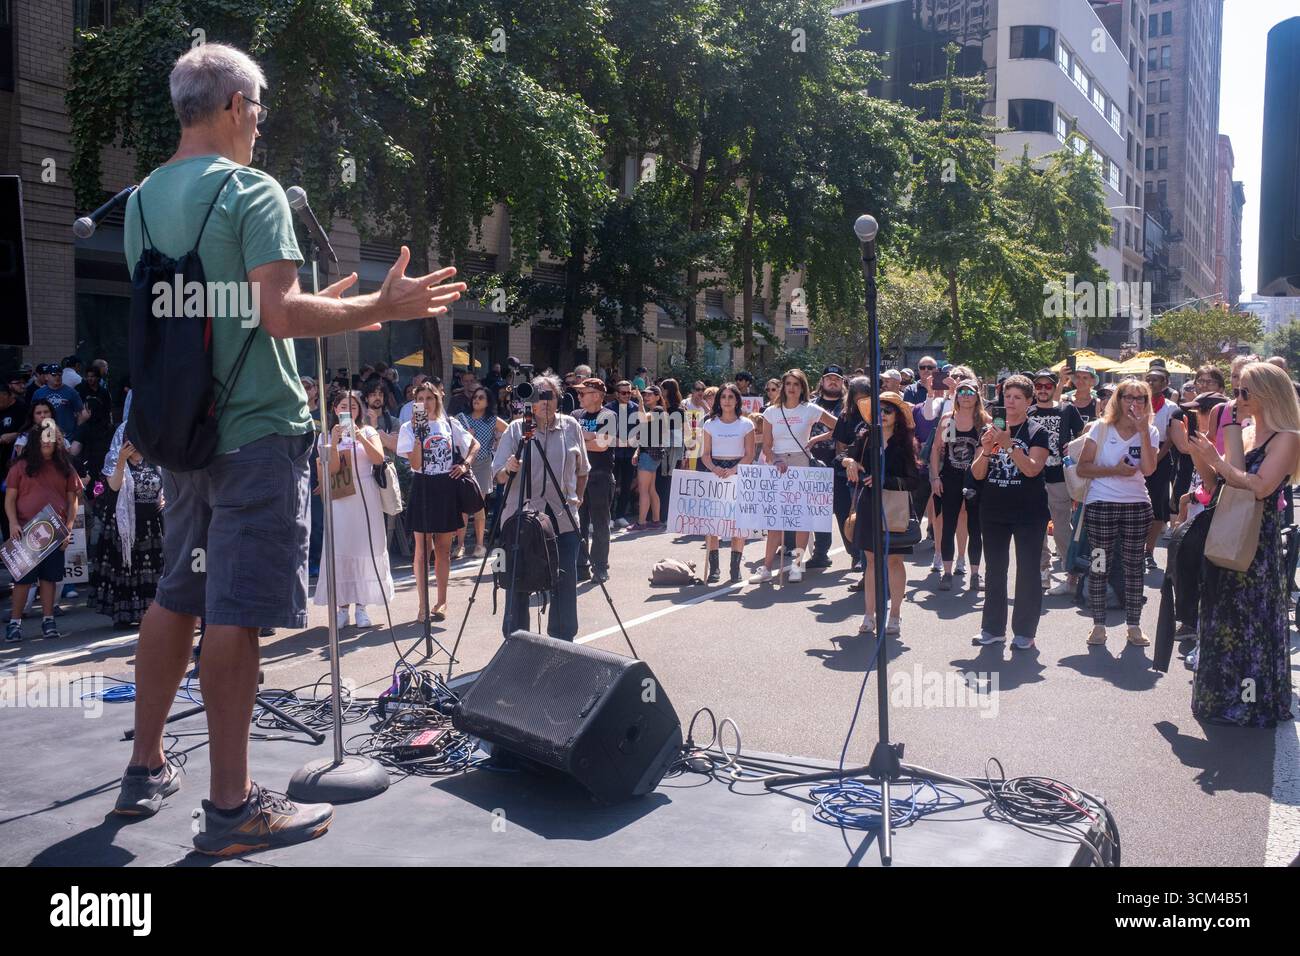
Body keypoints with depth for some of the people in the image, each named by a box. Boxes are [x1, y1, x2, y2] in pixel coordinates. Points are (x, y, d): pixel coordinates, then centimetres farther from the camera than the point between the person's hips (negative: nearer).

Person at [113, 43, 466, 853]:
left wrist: (323, 304, 24)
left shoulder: (142, 201, 14)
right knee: (237, 614, -5)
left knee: (178, 598, 17)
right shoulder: (253, 191, -10)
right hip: (256, 429, -8)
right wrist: (379, 308, -10)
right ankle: (232, 807, 3)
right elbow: (279, 313, -21)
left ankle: (147, 769, 28)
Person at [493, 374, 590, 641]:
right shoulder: (516, 429, 0)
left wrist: (578, 497, 12)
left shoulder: (571, 427, 7)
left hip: (563, 518, 2)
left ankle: (563, 643, 17)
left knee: (565, 582, 3)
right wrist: (509, 469, -22)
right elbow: (499, 475, -2)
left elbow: (582, 470, 20)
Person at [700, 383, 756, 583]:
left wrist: (733, 470, -16)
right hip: (715, 473, 1)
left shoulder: (745, 424, 4)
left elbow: (749, 455, 0)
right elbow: (705, 454, 6)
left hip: (738, 474, -1)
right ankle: (713, 567, 0)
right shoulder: (710, 424, 8)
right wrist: (714, 469, -14)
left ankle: (735, 567, 5)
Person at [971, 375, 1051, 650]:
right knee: (995, 570, 9)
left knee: (1027, 571, 2)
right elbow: (977, 474, 3)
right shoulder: (990, 430, 7)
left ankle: (1025, 631, 9)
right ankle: (994, 628, 17)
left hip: (1028, 512, -4)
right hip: (994, 512, 4)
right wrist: (986, 450, -15)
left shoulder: (1037, 432, -3)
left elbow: (1032, 469, -17)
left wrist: (1009, 444, -27)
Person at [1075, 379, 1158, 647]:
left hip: (1137, 504, 2)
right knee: (1099, 565, 1)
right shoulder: (1102, 428, 1)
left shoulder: (1150, 432, 5)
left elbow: (1148, 469, -12)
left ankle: (1134, 626, 15)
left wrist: (1143, 431, -14)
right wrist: (1114, 470, -16)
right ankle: (1098, 624, 11)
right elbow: (1082, 468, -5)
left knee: (1133, 565, 6)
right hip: (1101, 504, -2)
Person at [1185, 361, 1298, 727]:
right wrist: (1199, 453, -4)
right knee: (1222, 620, 16)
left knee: (1251, 623, 2)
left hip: (1258, 545, -8)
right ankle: (1223, 694, 30)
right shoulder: (1242, 435, 10)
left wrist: (1216, 459, -20)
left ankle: (1253, 702, 15)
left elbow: (1260, 487, -25)